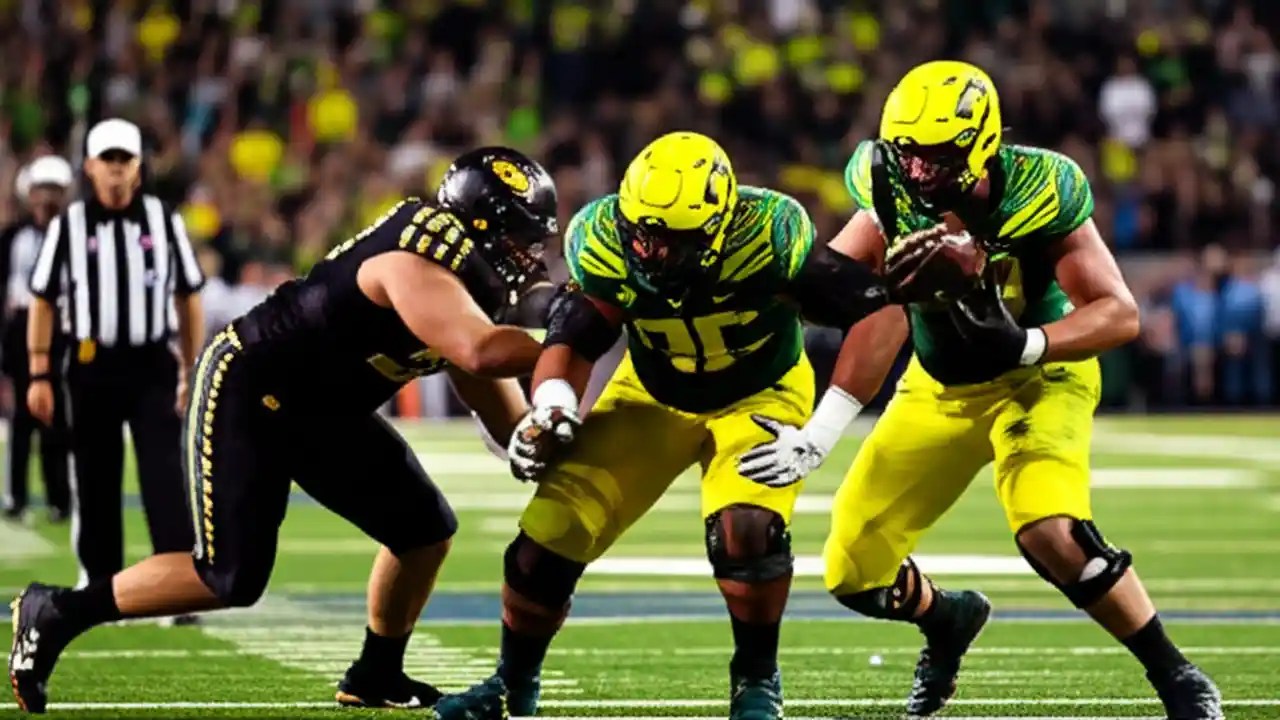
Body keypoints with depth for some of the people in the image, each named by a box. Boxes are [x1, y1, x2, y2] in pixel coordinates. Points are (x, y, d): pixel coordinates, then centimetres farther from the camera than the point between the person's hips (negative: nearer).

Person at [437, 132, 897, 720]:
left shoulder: (769, 236, -34)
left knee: (746, 528, -30)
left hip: (758, 395, -2)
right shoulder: (605, 241, -26)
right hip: (653, 397, 3)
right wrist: (551, 408, -33)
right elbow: (572, 339, -14)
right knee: (549, 536, -8)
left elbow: (873, 310, -28)